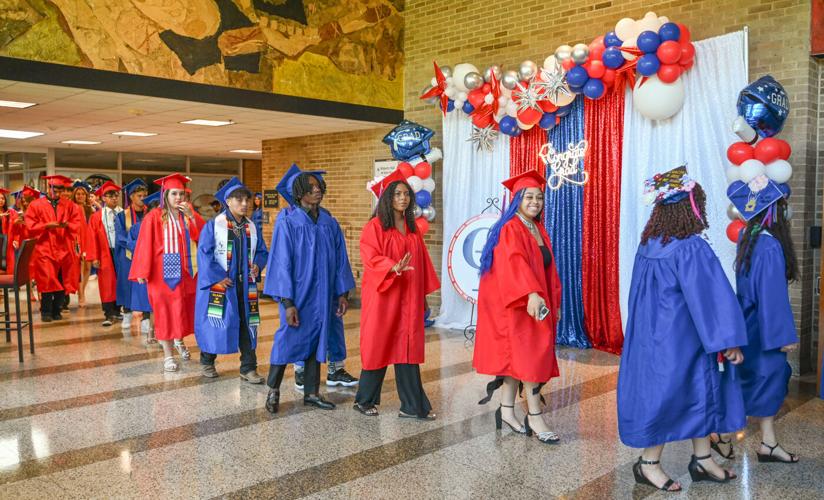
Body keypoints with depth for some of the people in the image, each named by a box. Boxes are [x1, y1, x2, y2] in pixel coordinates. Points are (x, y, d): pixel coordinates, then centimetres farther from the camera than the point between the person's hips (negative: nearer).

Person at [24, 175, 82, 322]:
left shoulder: (69, 205, 10)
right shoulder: (35, 205, 4)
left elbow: (77, 224, 6)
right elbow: (30, 226, -1)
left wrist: (67, 225, -14)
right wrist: (46, 226, -15)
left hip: (63, 249, 2)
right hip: (44, 249, -2)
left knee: (61, 281, 2)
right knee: (47, 280, -9)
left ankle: (56, 310, 14)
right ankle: (46, 312, 2)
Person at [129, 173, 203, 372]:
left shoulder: (188, 215, 7)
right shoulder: (154, 217, -7)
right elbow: (145, 245, -10)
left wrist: (191, 216, -16)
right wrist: (142, 271, -15)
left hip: (186, 270, 5)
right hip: (164, 270, -4)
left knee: (183, 310, 14)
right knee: (165, 311, 0)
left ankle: (179, 340, 38)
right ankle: (168, 354, 6)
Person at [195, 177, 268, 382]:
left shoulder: (251, 228, 8)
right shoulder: (213, 225, -5)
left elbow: (262, 251, 15)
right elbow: (204, 253, -9)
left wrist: (257, 264, -7)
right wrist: (218, 277, -15)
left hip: (245, 285, 4)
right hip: (218, 284, -4)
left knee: (247, 326, 3)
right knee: (216, 324, 5)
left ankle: (248, 368, 10)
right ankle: (207, 361, 27)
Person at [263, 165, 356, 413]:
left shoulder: (330, 222, 4)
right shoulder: (287, 222, -10)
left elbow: (340, 259, 8)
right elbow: (282, 262, -12)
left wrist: (343, 292, 4)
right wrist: (287, 302, -16)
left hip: (322, 295, 5)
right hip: (298, 295, -5)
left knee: (316, 342, 11)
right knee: (289, 340, 2)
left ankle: (311, 393, 23)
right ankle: (273, 390, 21)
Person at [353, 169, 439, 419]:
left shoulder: (413, 229, 14)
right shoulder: (375, 226, -5)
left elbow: (422, 263, 15)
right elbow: (370, 256, -16)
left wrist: (423, 294, 11)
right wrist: (393, 267, -33)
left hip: (408, 298, 5)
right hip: (382, 297, -5)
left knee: (407, 349, 4)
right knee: (378, 347, 3)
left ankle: (412, 406, 8)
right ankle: (365, 400, 20)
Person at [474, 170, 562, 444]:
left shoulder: (539, 230, 15)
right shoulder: (509, 229, -13)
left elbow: (549, 269, 19)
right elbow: (514, 263, -29)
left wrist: (555, 301, 16)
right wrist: (531, 293, -42)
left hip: (536, 302, 8)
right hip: (515, 305, -8)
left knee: (517, 357, 11)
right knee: (530, 356, -8)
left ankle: (506, 410, 19)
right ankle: (534, 418, -2)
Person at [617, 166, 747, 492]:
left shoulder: (648, 246, 4)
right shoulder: (691, 249, -19)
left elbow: (642, 295, 13)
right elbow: (711, 296, -19)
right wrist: (729, 340, -15)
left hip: (656, 336, 8)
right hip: (678, 341, -8)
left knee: (700, 392, 17)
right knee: (669, 394, 3)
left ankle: (702, 461, 26)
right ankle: (648, 464, 15)